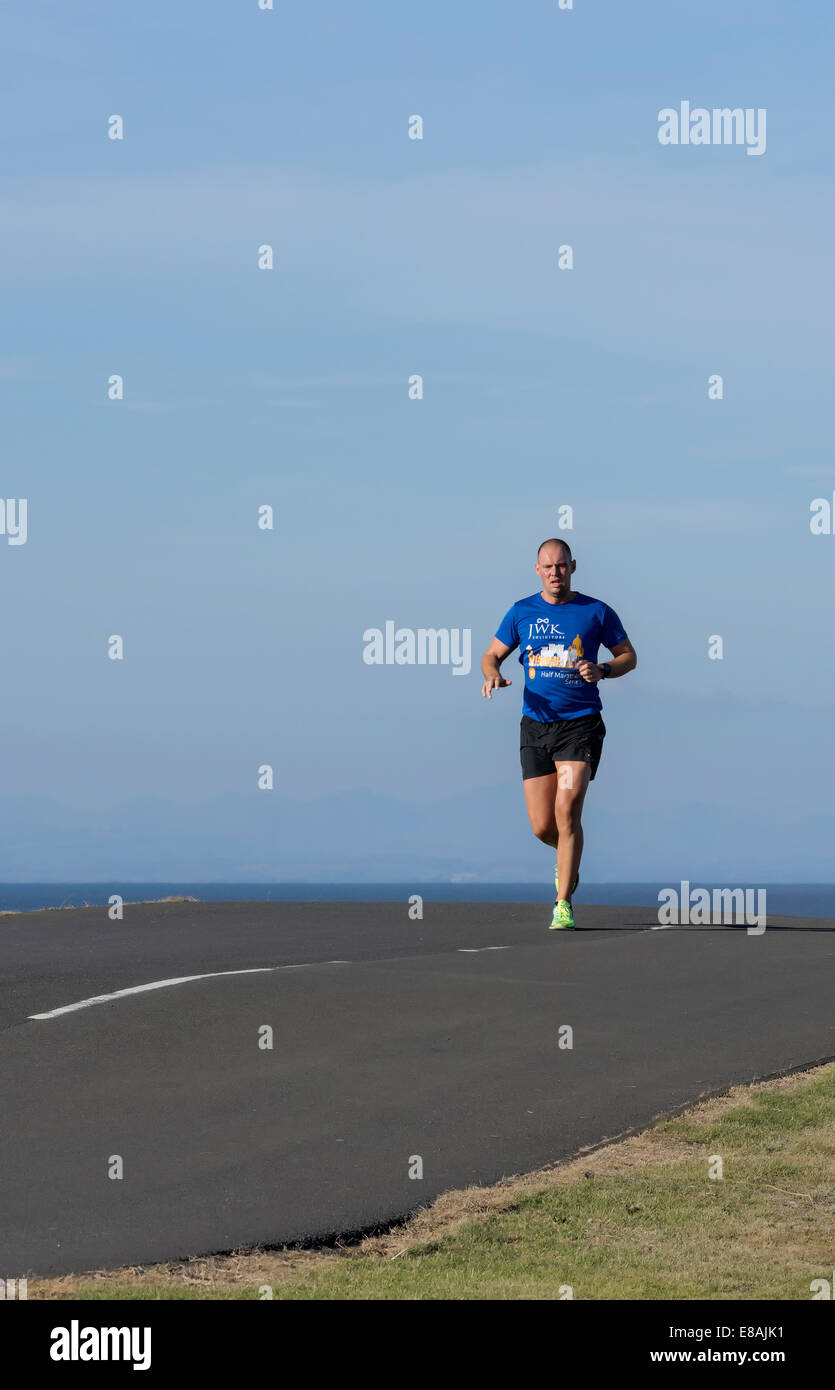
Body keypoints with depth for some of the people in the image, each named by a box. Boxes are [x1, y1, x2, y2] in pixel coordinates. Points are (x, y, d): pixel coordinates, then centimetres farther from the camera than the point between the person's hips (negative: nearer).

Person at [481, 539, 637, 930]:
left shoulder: (597, 612, 2)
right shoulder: (521, 612, 7)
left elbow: (629, 656, 11)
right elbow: (491, 655, 16)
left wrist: (603, 670, -11)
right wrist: (493, 675, -8)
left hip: (581, 724, -3)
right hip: (536, 724, 3)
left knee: (566, 811, -18)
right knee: (542, 827, 2)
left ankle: (563, 904, -11)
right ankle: (569, 858, 37)